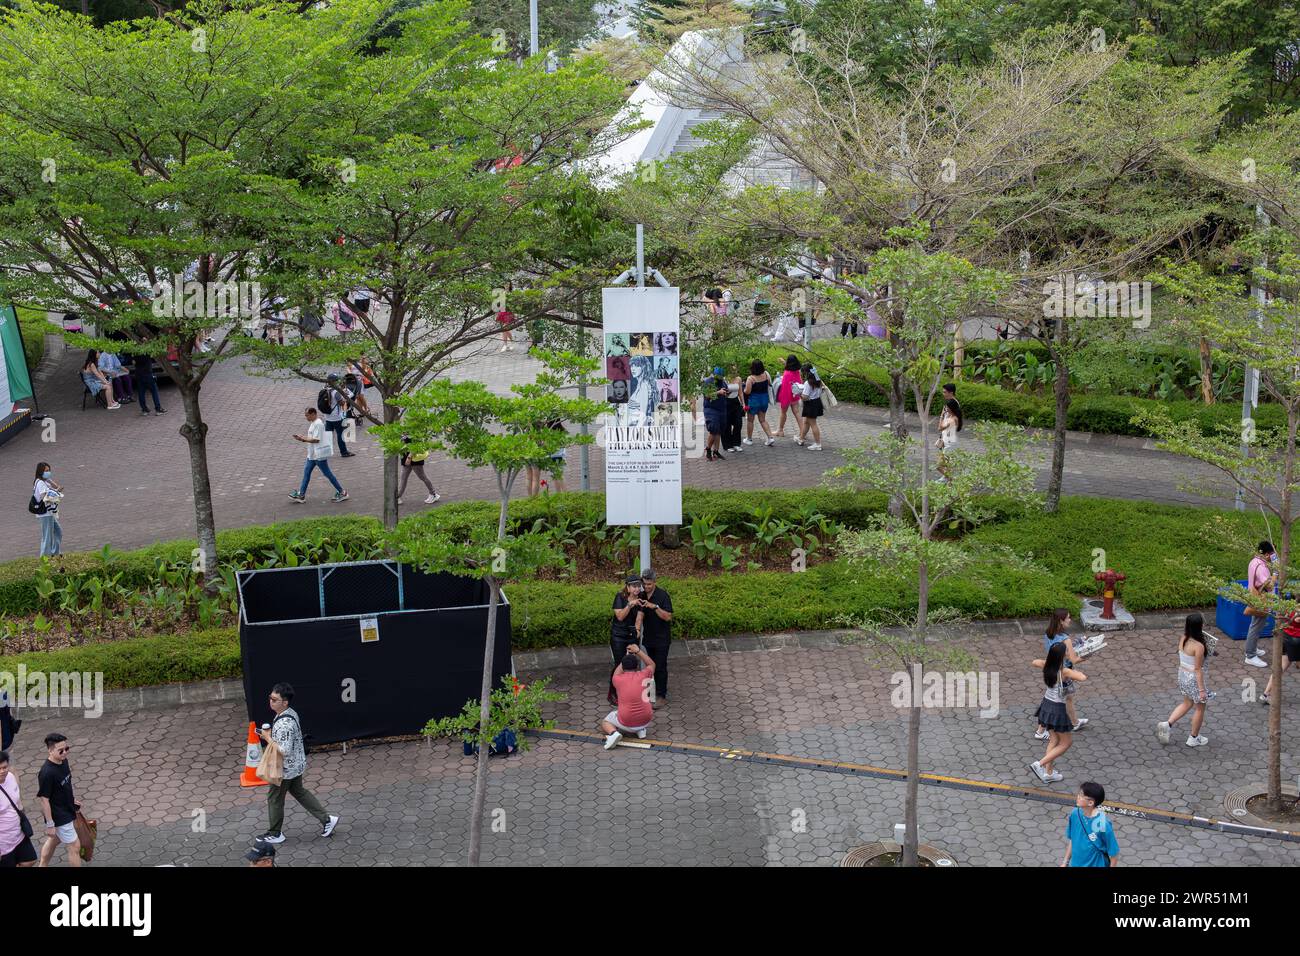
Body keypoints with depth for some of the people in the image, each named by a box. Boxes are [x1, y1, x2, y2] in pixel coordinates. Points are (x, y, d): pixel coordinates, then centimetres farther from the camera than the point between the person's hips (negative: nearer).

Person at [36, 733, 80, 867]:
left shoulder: (63, 761, -5)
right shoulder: (47, 773, -29)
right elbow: (44, 800, -23)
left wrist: (72, 799, 20)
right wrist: (50, 824, -19)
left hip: (67, 810, 8)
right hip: (59, 817, -8)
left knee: (54, 840, 26)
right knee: (74, 846, 0)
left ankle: (42, 866, 47)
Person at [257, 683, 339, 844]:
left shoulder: (284, 724, -33)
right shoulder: (291, 713, -2)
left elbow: (284, 750, -33)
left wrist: (268, 738, -25)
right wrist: (270, 734, 4)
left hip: (286, 768, -9)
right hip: (297, 764, 9)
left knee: (274, 798, 11)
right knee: (299, 791, 25)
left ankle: (275, 834, 29)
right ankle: (327, 819, 28)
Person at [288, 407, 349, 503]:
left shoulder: (318, 424, -19)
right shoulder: (313, 423, 13)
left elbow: (316, 440, -23)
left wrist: (303, 439, -15)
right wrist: (302, 437, 4)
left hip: (320, 454, -11)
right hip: (313, 453, 11)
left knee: (327, 473, -4)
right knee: (306, 471, 11)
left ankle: (342, 493, 5)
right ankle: (301, 494, 16)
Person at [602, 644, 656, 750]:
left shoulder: (617, 679, -2)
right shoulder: (643, 676, -1)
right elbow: (651, 664, 22)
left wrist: (628, 656, 34)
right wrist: (638, 651, 23)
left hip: (626, 724, -2)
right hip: (646, 721, 2)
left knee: (605, 723, 25)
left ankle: (614, 733, -8)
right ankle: (641, 729, 12)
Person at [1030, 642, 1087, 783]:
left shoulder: (1046, 666, -6)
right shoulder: (1064, 671, -25)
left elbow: (1034, 662, 16)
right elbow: (1083, 678, -39)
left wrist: (1051, 661, 16)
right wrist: (1078, 673, -17)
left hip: (1047, 705, 7)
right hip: (1057, 709, -7)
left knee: (1054, 740, 21)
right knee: (1066, 742, 11)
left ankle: (1048, 773, 25)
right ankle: (1039, 764, 2)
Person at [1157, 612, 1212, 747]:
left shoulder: (1183, 640, -5)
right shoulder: (1199, 646, -27)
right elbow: (1198, 669, -22)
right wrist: (1202, 689, -16)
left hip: (1182, 674, 7)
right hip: (1194, 678, -7)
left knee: (1187, 703, 26)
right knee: (1200, 707, 15)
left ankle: (1167, 724, 15)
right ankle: (1194, 738, 27)